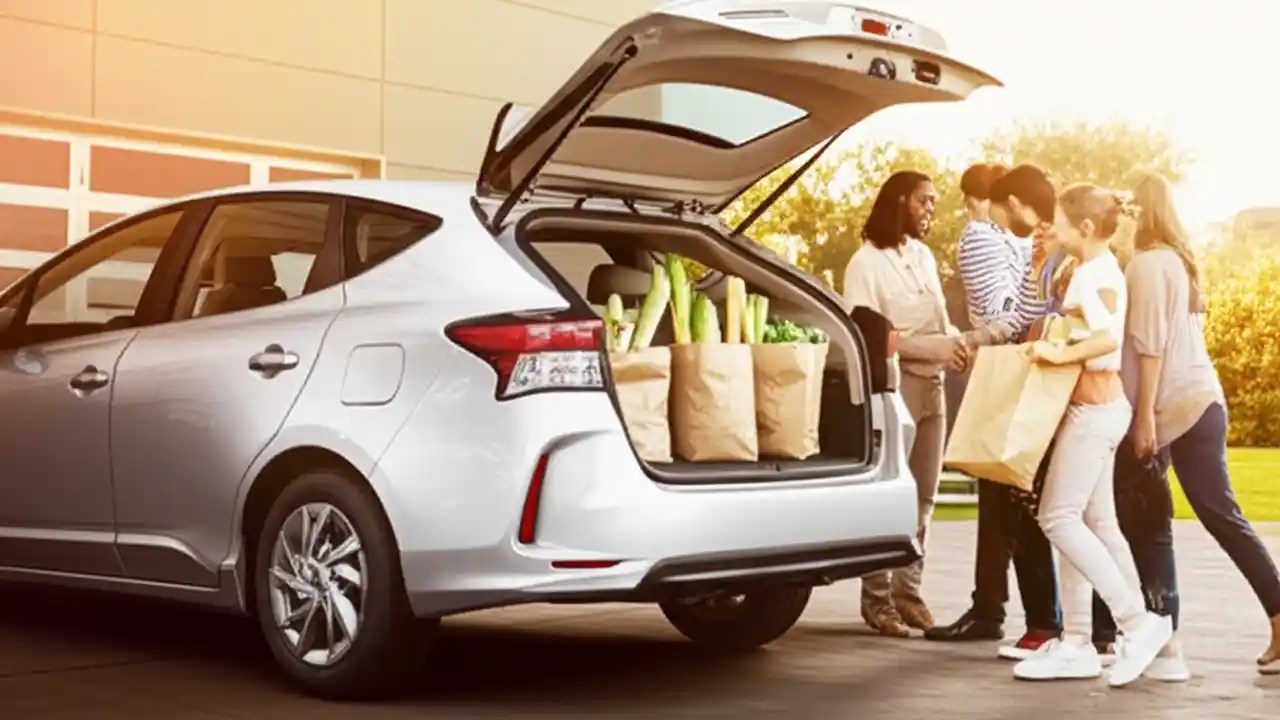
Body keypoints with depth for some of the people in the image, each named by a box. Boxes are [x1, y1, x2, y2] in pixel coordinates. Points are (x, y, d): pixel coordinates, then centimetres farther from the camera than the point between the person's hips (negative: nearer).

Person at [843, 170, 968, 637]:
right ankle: (877, 598, 1)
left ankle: (908, 590, 15)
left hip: (931, 386, 7)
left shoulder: (924, 256, 15)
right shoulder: (867, 261, -7)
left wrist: (955, 339, 0)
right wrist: (931, 347, -21)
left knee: (923, 496, 7)